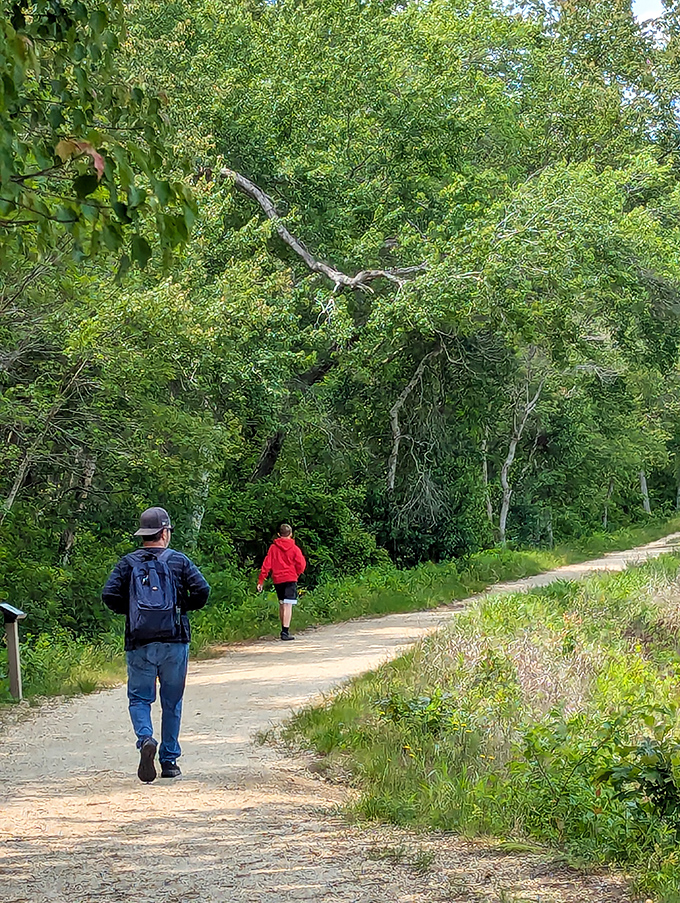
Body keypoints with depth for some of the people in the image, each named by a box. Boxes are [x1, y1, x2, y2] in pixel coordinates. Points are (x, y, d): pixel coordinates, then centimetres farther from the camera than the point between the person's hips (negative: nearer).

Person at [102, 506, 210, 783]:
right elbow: (202, 590, -7)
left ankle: (146, 740, -20)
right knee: (172, 700, 11)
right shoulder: (178, 560, 3)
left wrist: (130, 610, 12)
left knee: (139, 697, 8)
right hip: (175, 641, 0)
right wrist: (184, 607, 11)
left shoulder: (128, 563, 4)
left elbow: (109, 595, -5)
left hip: (140, 643, 0)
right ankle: (169, 761, 14)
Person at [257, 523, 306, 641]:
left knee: (282, 604, 16)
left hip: (277, 580, 4)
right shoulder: (294, 548, -2)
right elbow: (301, 564, -6)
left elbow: (266, 564, 2)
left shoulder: (273, 547, 6)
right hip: (290, 579, -4)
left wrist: (261, 581, 3)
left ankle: (284, 630, 22)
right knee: (288, 605, -9)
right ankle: (285, 632, -17)